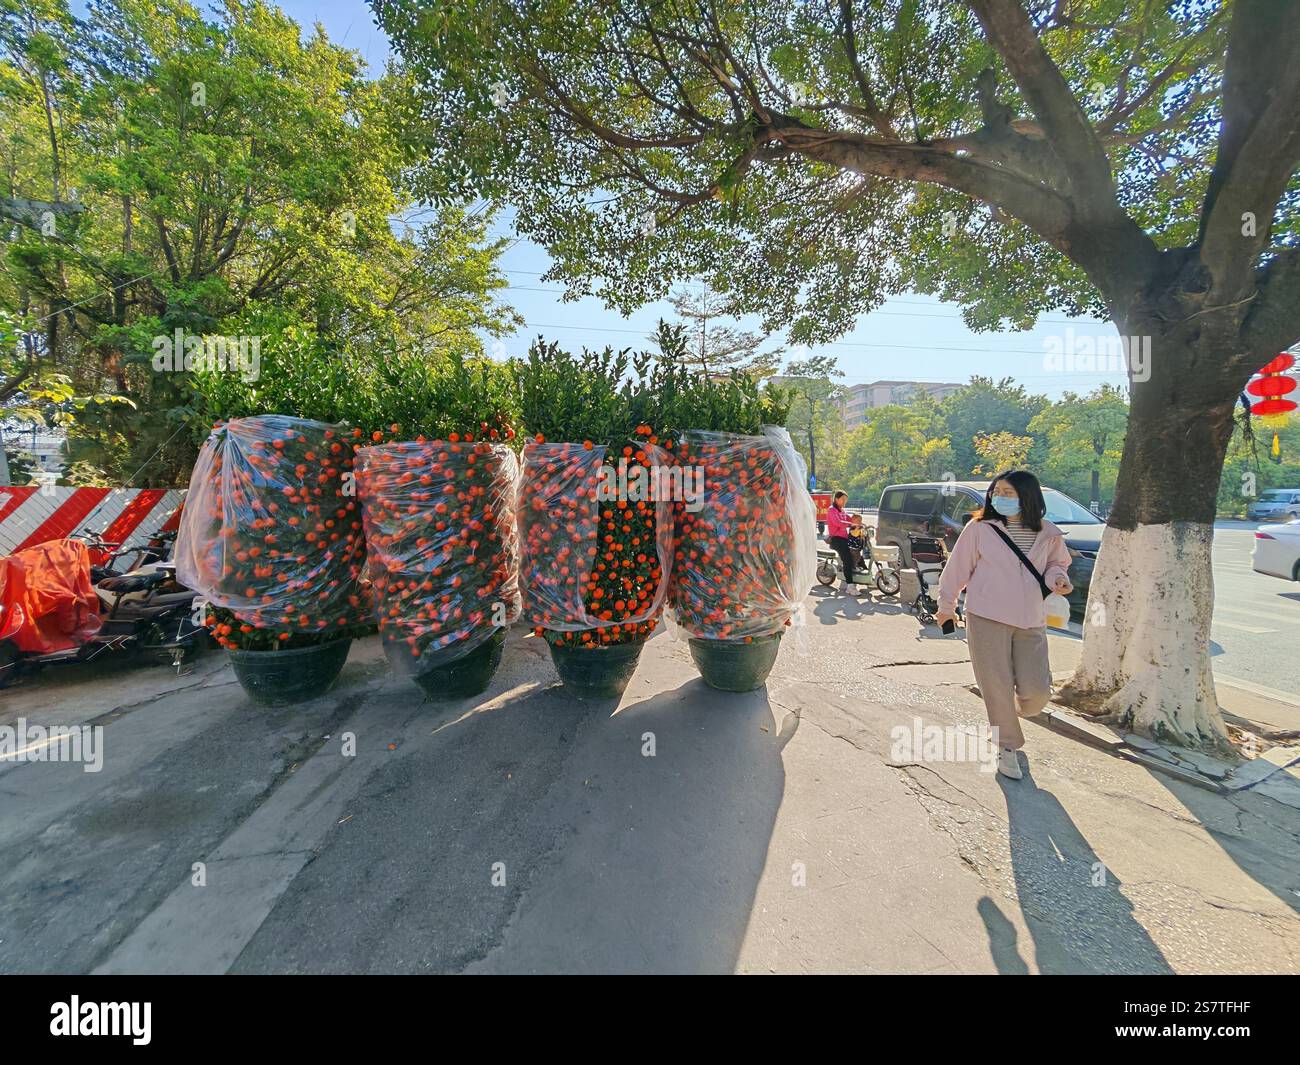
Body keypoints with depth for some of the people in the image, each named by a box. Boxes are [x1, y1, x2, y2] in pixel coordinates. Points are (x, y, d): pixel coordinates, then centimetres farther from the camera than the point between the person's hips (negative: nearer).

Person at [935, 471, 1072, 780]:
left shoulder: (1048, 534, 4)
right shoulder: (979, 529, -5)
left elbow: (1056, 563, 21)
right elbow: (958, 568, 3)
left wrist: (1057, 578, -3)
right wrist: (947, 605, 10)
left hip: (1031, 622, 3)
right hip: (987, 619, -3)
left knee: (1037, 690, 0)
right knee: (997, 688, 1)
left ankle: (1013, 714, 36)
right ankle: (1007, 748, 22)